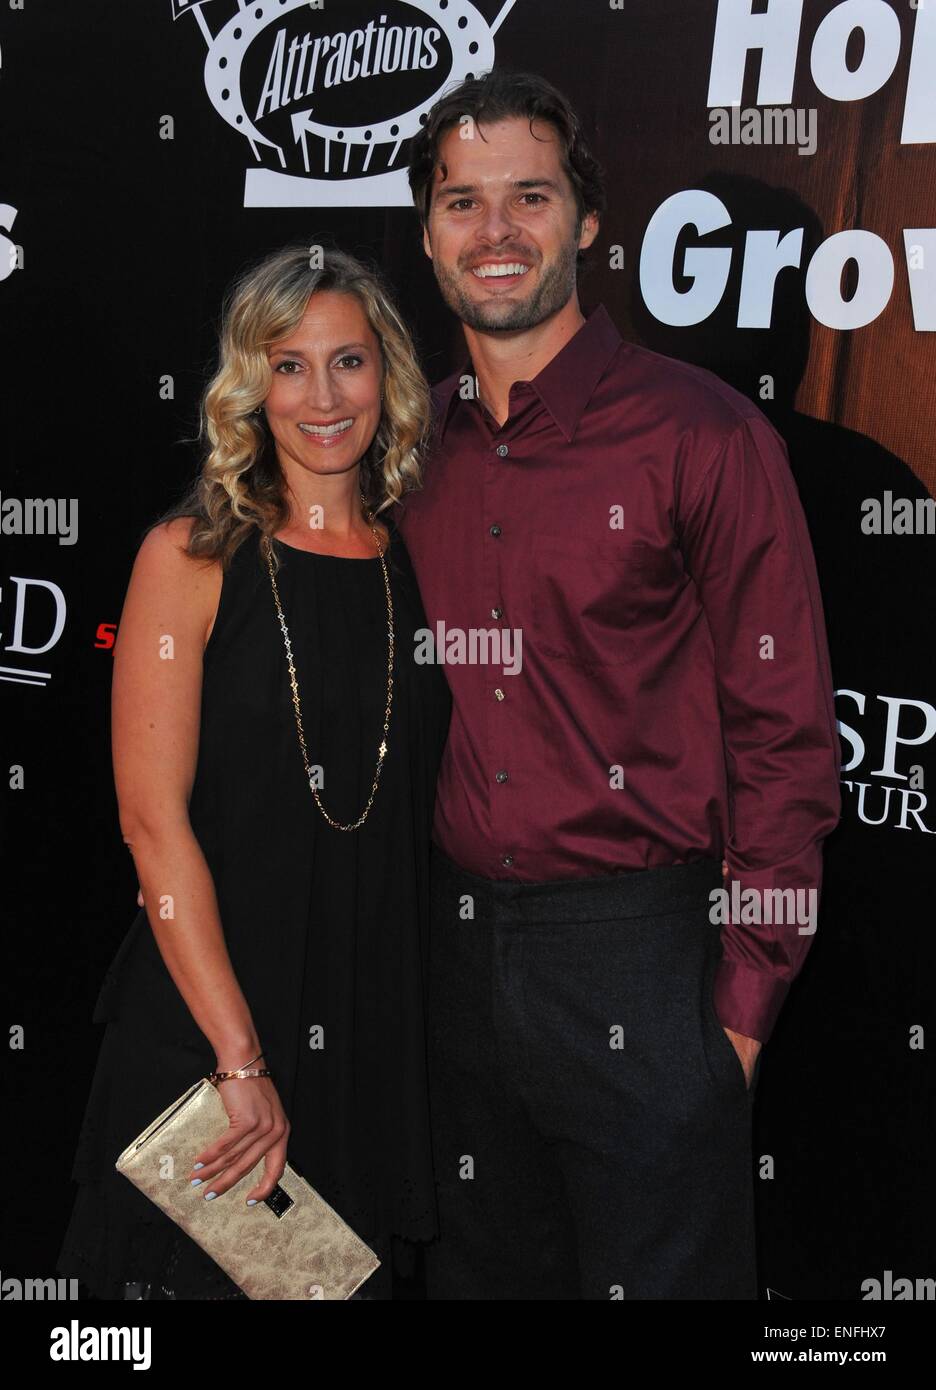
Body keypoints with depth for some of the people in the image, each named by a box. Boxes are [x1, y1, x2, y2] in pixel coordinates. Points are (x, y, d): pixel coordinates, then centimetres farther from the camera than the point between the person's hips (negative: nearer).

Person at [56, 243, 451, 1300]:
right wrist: (242, 1059, -16)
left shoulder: (419, 564, 5)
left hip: (377, 1031, 4)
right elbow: (154, 821, -13)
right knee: (203, 1272, 10)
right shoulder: (191, 557, -8)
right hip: (206, 1014, -4)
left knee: (356, 1271, 16)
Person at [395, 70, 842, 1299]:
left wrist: (746, 997, -11)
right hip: (460, 935, 5)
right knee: (486, 1267, 21)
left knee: (662, 1270, 11)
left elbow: (784, 735, -9)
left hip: (638, 941, -5)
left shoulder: (703, 435, -10)